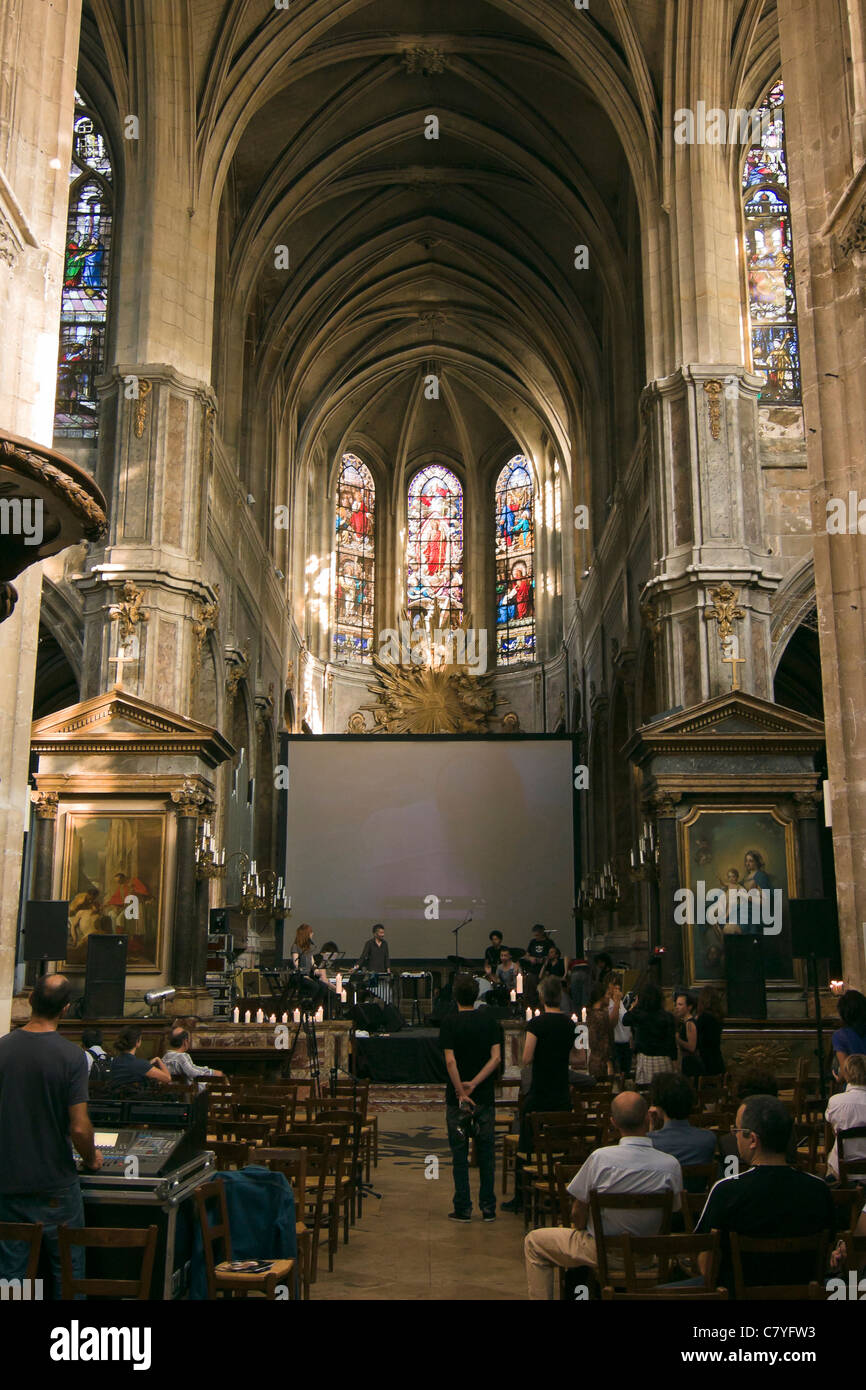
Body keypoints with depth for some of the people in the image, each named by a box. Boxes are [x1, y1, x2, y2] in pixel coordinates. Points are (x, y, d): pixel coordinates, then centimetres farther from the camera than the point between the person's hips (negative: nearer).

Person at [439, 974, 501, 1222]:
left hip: (457, 1097, -2)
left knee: (460, 1154, 6)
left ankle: (463, 1208, 9)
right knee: (486, 1152, 10)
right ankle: (488, 1208, 13)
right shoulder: (489, 1019, 0)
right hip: (485, 1096, 2)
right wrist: (474, 1084, -11)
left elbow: (450, 1061, -16)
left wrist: (461, 1092, -14)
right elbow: (496, 1057, -8)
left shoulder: (450, 1022, -8)